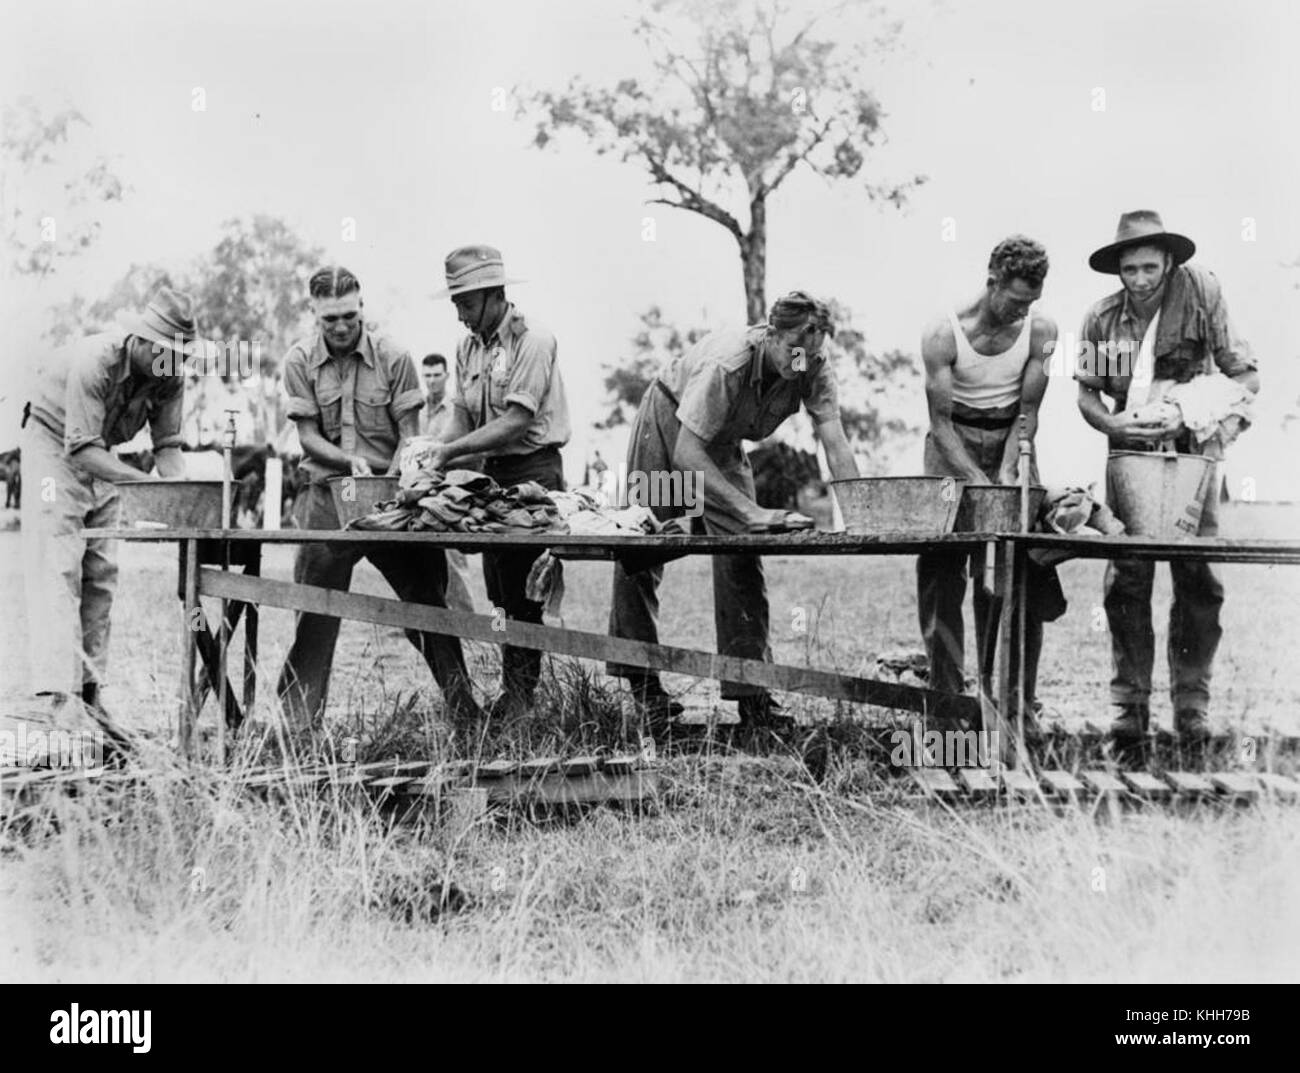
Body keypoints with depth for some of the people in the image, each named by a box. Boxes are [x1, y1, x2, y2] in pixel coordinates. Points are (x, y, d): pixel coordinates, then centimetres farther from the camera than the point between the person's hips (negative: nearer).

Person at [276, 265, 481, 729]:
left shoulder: (393, 357, -1)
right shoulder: (300, 361, 2)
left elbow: (409, 435, -1)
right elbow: (308, 437, 0)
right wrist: (350, 460, -18)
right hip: (326, 495, 1)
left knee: (426, 599, -1)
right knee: (314, 612, 1)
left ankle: (466, 714, 7)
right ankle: (299, 723, 9)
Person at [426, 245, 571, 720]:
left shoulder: (533, 341, -13)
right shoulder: (468, 348, 11)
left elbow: (517, 421, -20)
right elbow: (463, 416, 11)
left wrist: (451, 451, -21)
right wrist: (434, 450, -9)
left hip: (533, 471, -8)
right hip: (493, 472, 8)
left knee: (522, 591, -6)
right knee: (500, 591, 9)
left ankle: (520, 693, 0)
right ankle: (514, 689, 16)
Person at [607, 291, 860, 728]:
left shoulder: (815, 371, -25)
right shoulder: (726, 363, -40)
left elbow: (835, 442, -30)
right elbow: (686, 454, -40)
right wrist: (751, 511, -45)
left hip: (722, 444, 4)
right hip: (667, 423, -4)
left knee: (741, 554, -6)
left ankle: (750, 692, -3)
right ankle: (640, 681, 14)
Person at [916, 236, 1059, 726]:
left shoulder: (1040, 331, -10)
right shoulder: (943, 333, -17)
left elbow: (1028, 410, -5)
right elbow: (940, 421, -15)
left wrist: (1007, 473, -17)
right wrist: (979, 483, -24)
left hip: (1010, 439, 2)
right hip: (953, 441, -2)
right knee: (942, 570, -6)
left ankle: (1015, 702, 2)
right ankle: (946, 696, -1)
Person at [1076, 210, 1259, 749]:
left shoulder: (1201, 291, -8)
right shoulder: (1101, 318, -2)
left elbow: (1245, 376, -7)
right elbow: (1086, 393, 5)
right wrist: (1113, 424, -16)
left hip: (1192, 450, -1)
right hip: (1130, 451, 2)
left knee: (1197, 578, -4)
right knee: (1126, 579, -5)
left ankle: (1191, 704, 6)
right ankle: (1131, 705, 1)